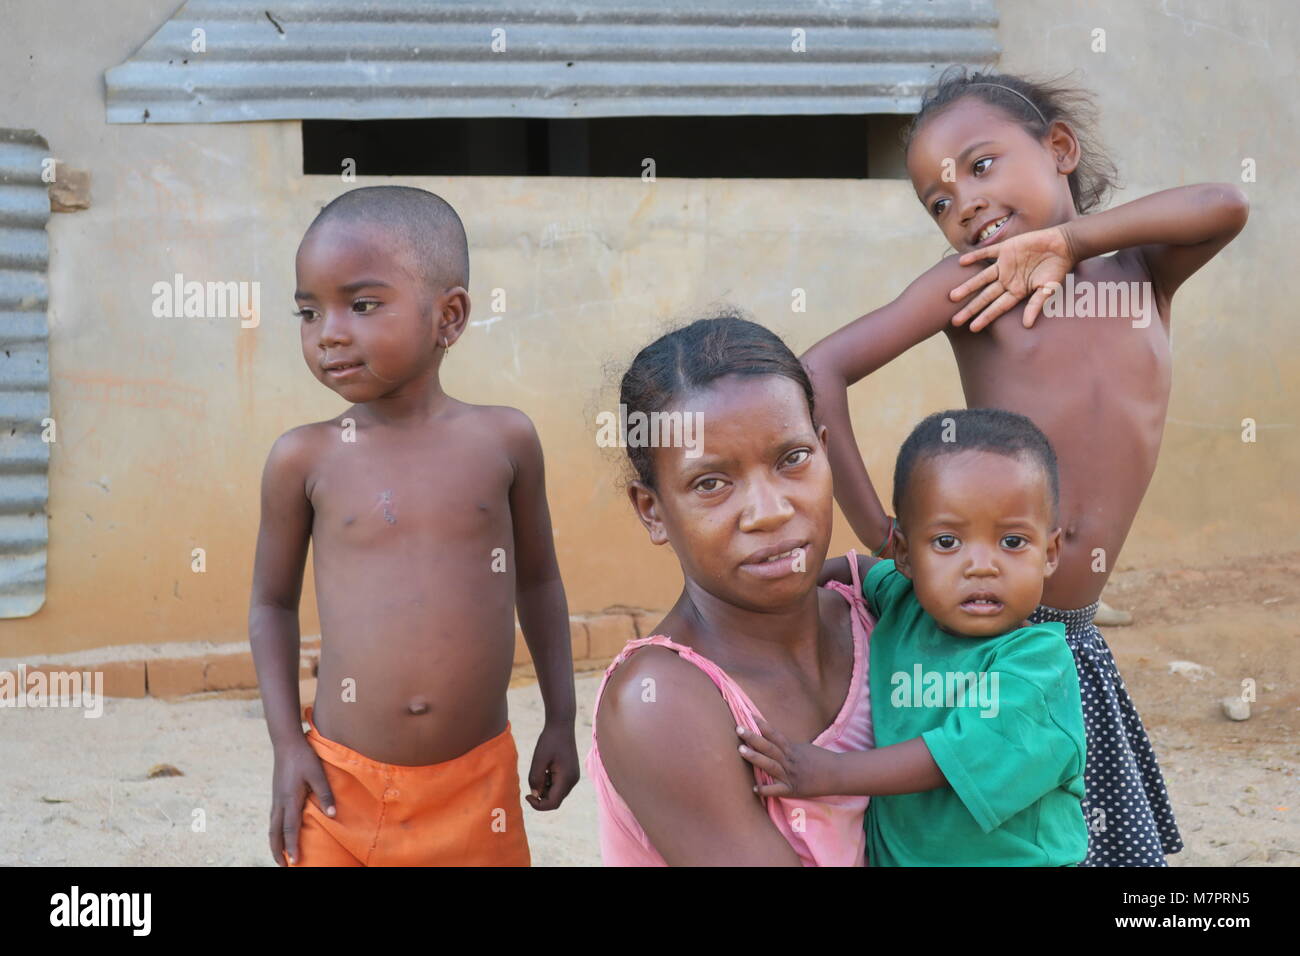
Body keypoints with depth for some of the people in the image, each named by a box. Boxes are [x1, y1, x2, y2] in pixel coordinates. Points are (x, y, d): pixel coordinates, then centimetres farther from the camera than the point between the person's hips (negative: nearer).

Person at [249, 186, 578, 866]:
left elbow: (537, 579, 11)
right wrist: (287, 743, 0)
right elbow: (273, 603, 7)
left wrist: (562, 719, 12)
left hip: (476, 785, 1)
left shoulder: (505, 439, -2)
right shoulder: (305, 458, -4)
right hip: (340, 785, 0)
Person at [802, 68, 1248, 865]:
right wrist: (879, 532, -16)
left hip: (1074, 639, 4)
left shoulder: (1147, 272, 8)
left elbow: (1225, 208, -13)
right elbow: (821, 372, -12)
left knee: (1112, 839, 10)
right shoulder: (978, 283, -2)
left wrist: (1068, 241, -13)